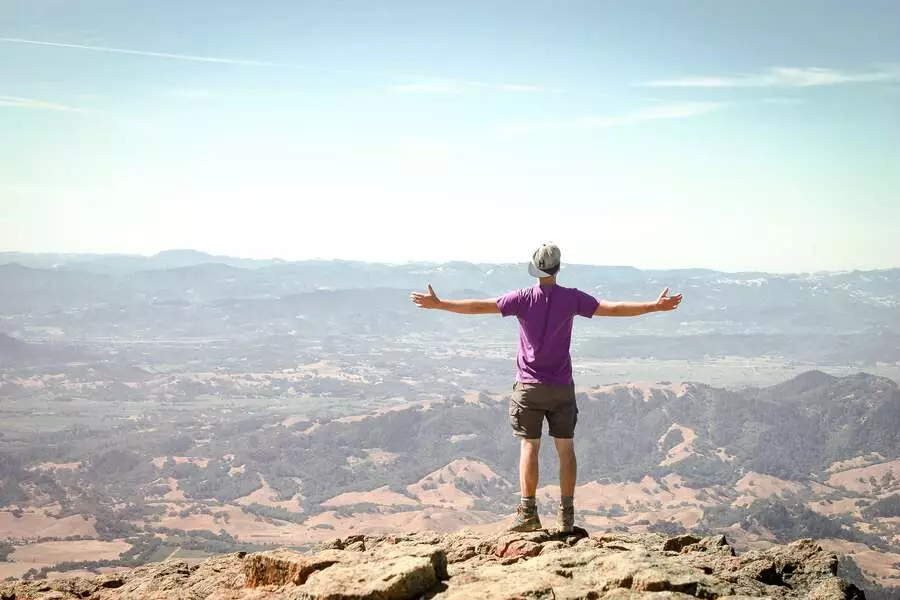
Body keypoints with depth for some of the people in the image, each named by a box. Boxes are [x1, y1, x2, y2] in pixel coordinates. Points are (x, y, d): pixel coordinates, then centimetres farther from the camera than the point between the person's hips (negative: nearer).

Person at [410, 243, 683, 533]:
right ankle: (566, 514, 5)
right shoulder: (572, 298, -3)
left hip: (528, 386, -1)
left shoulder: (523, 298, -5)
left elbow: (479, 307, -6)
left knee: (529, 447, 1)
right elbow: (614, 309, -3)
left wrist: (438, 304, 1)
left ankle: (528, 512, -2)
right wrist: (656, 306, 5)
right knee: (566, 448, 6)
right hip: (562, 388, 1)